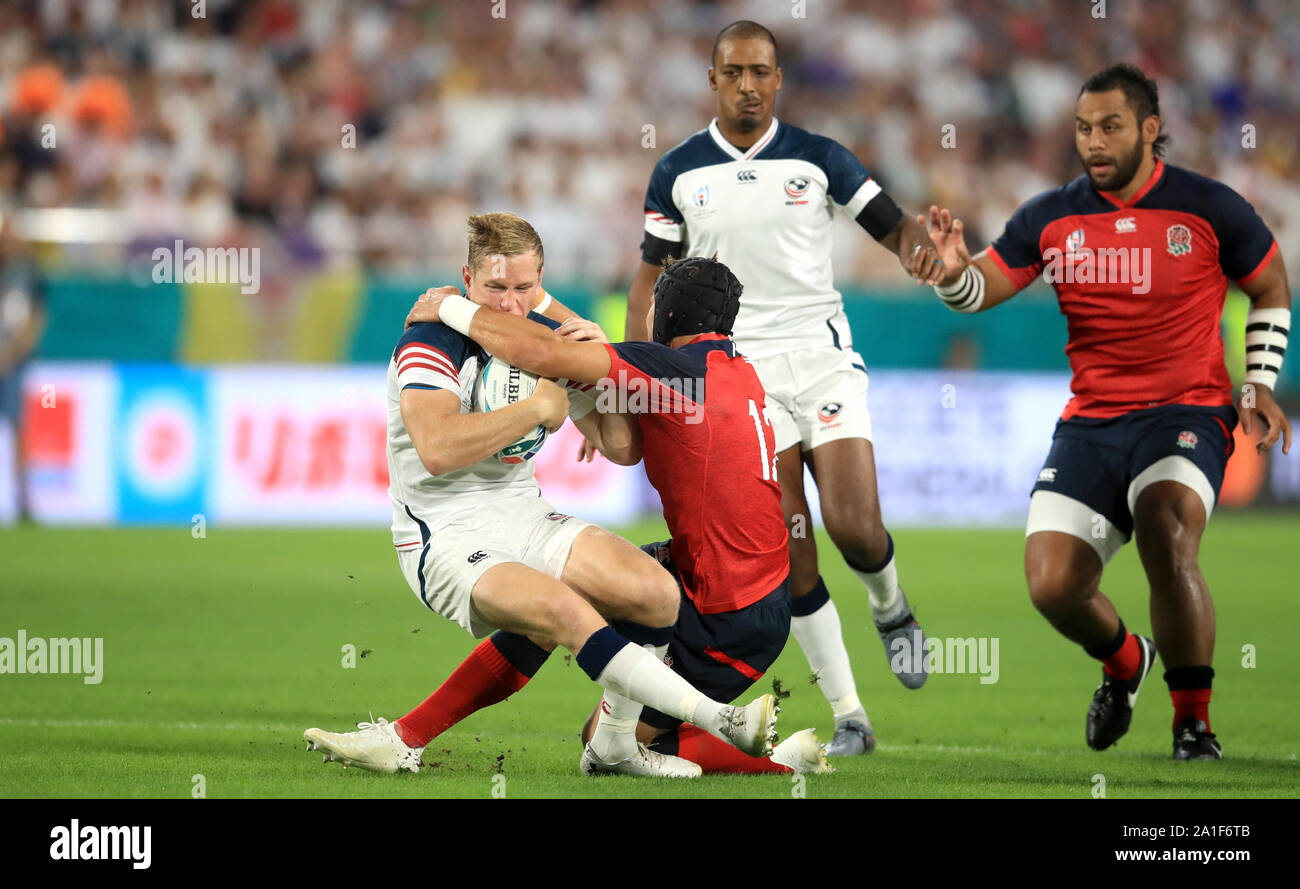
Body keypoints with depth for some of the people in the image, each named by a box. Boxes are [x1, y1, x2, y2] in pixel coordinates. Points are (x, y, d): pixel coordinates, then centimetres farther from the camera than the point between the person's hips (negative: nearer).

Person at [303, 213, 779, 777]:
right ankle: (719, 721, -29)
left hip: (527, 519, 7)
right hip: (445, 536, -7)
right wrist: (539, 407, -22)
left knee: (655, 594, -17)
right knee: (565, 610, -33)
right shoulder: (430, 344, -13)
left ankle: (617, 744, -4)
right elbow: (438, 449, -31)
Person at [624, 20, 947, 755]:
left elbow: (893, 224, 1)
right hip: (741, 374, 1)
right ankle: (849, 716, 2)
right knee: (789, 557, -6)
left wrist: (921, 248, -24)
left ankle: (891, 610, 21)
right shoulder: (679, 173, 4)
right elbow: (653, 279, 9)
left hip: (823, 361, 0)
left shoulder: (818, 158, 2)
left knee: (855, 528, -15)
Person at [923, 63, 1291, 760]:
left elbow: (1270, 289, 12)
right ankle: (1124, 661, 26)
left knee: (1166, 537, -31)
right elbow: (980, 290, 4)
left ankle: (1193, 722, -15)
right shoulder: (1051, 218, 4)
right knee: (1052, 586, -10)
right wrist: (953, 272, -19)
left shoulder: (1208, 208, -2)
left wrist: (1259, 388, 5)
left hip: (1186, 413, -3)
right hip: (1090, 424, 3)